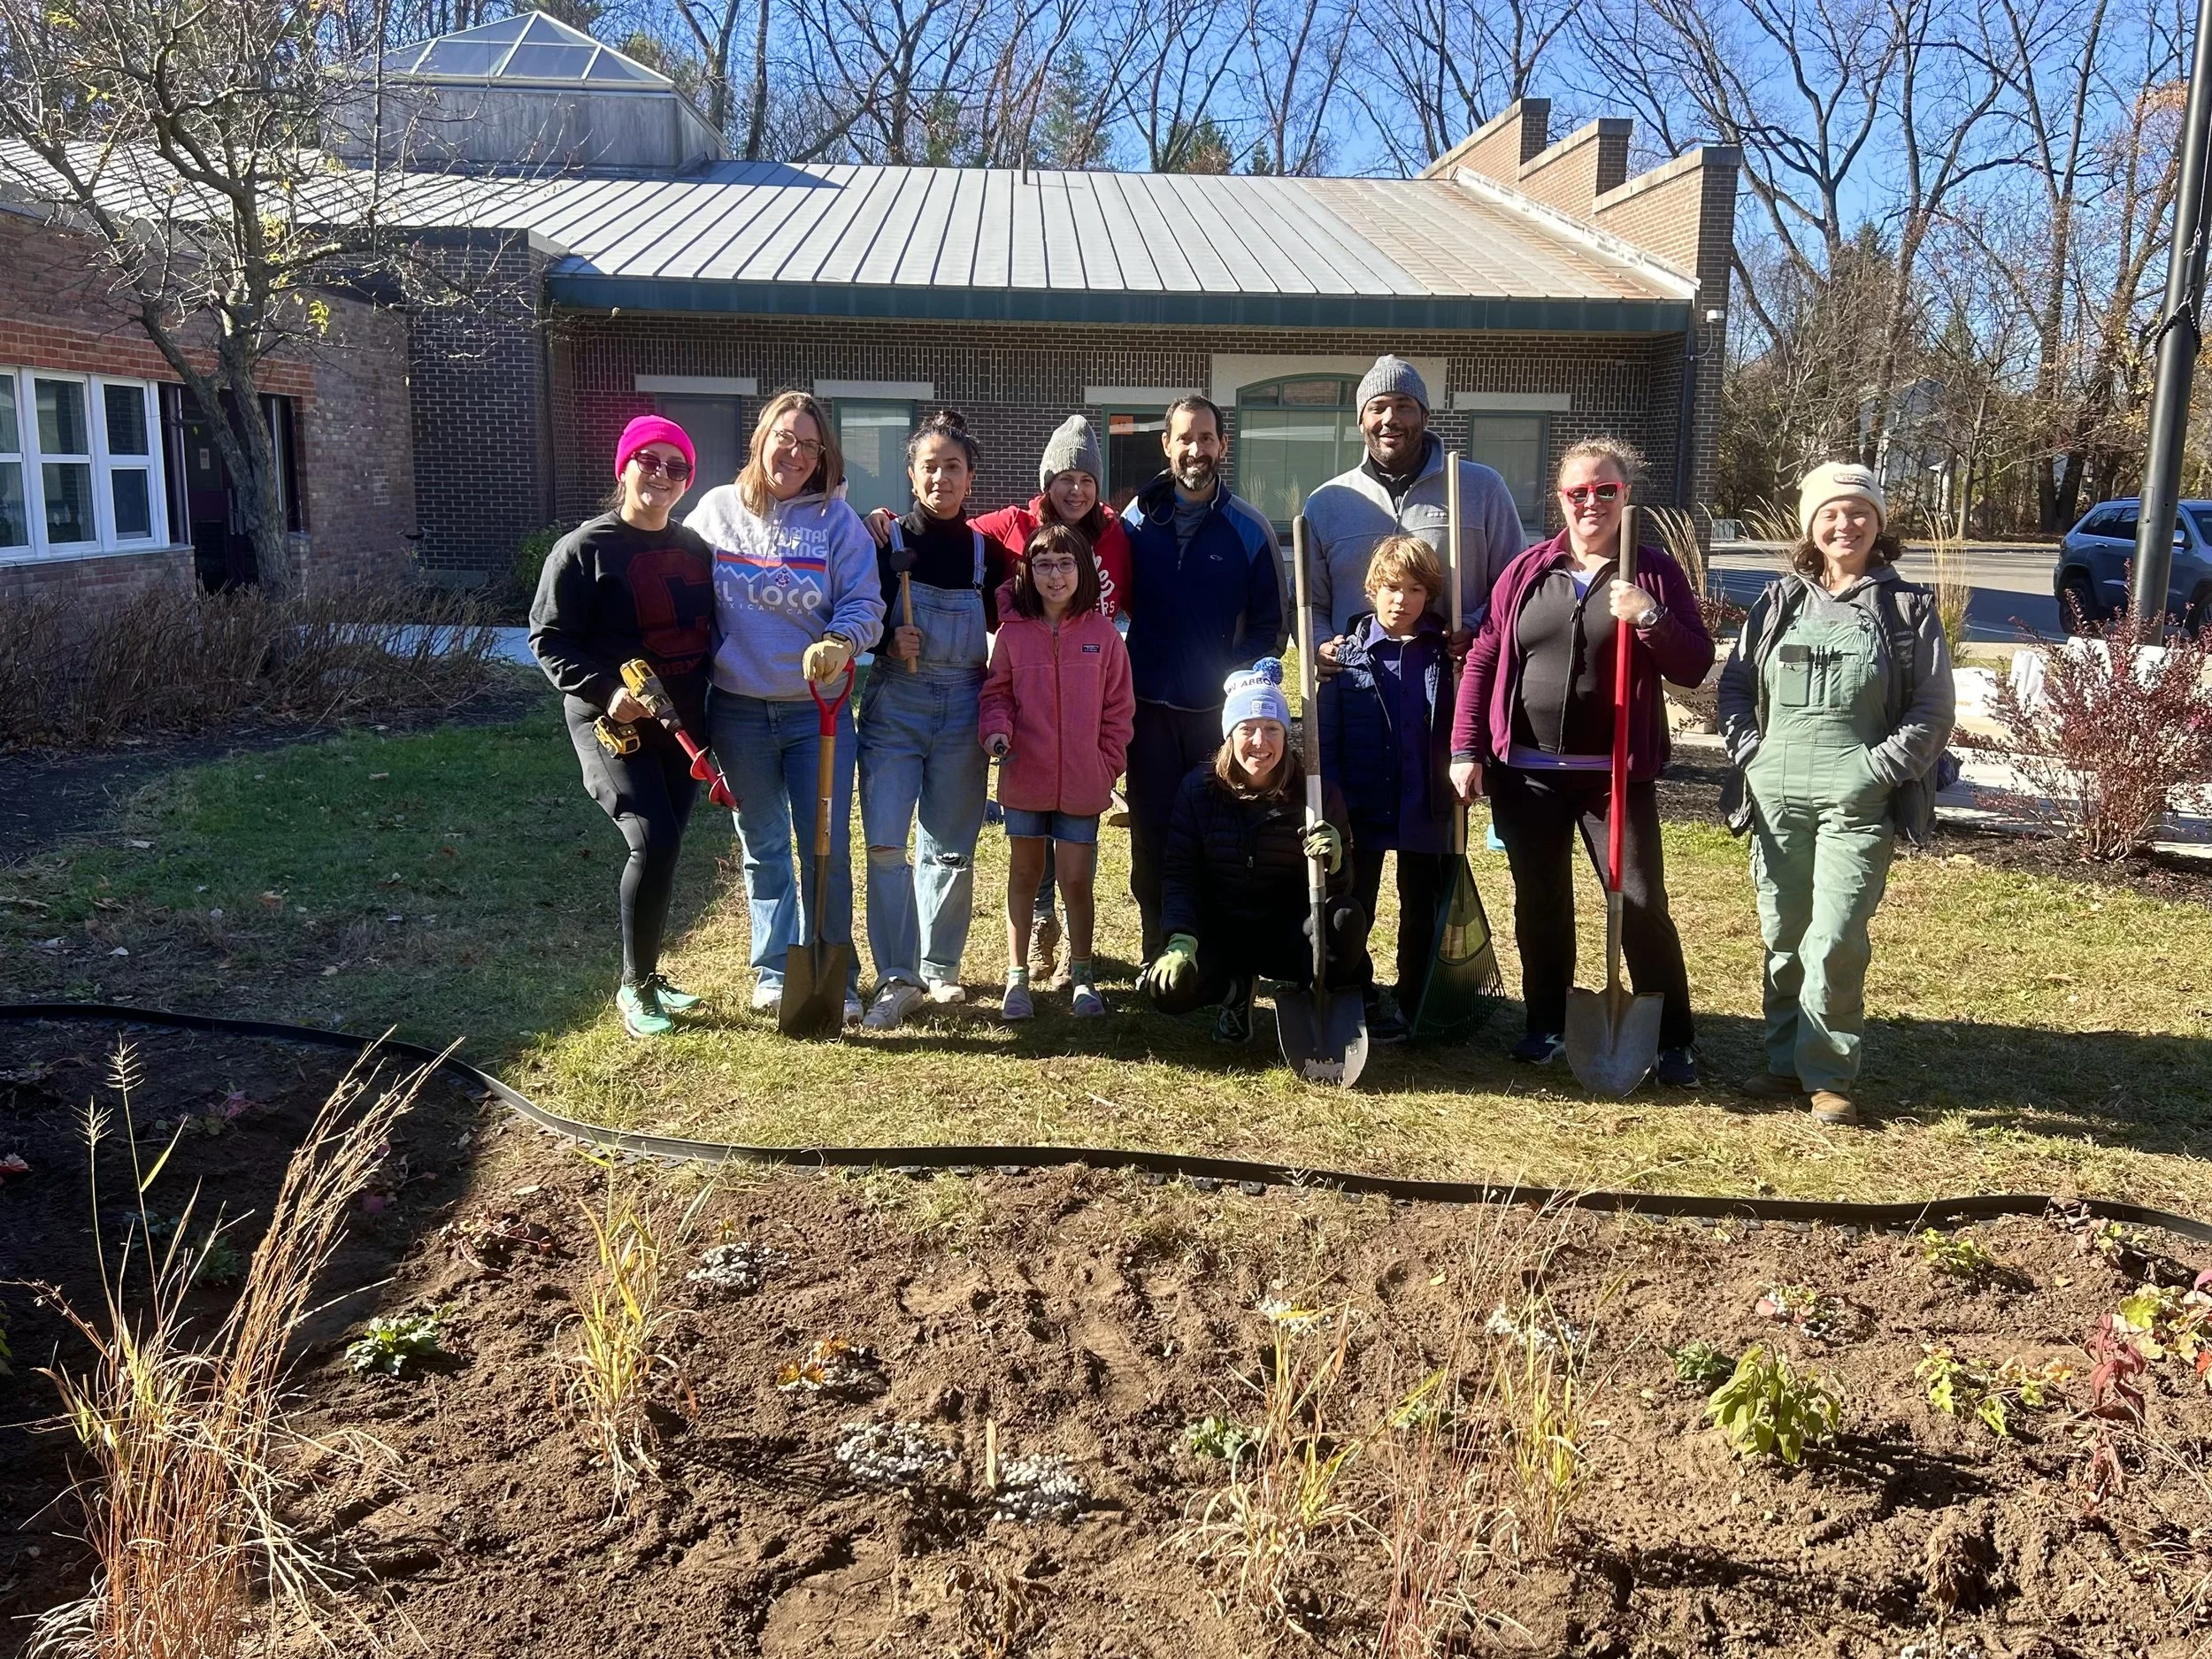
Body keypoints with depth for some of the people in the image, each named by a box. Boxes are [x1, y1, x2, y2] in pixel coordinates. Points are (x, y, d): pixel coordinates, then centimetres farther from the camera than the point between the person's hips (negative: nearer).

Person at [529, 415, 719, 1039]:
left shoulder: (695, 549, 11)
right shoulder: (584, 549, -6)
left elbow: (712, 630, 18)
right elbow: (549, 639, -8)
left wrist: (710, 713, 6)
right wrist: (605, 691, -22)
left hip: (684, 723, 6)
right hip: (613, 723, -6)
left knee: (663, 847, 10)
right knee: (653, 841, -18)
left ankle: (647, 976, 25)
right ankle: (636, 987, -3)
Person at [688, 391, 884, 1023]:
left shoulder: (837, 519, -2)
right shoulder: (716, 509, 3)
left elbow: (864, 603, -6)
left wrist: (841, 642, -27)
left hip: (818, 709, -2)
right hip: (738, 711, 2)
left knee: (827, 849, 0)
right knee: (763, 847, 13)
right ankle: (774, 969, 26)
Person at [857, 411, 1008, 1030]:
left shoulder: (987, 550, 4)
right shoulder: (885, 542, 0)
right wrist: (887, 638, -15)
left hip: (962, 709, 1)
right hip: (894, 705, -1)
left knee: (951, 849, 7)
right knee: (885, 844, -9)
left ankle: (940, 968, 21)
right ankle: (897, 977, 0)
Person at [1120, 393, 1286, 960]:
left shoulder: (1250, 528, 0)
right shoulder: (1136, 520, 6)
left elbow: (1270, 626, 2)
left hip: (1220, 709, -2)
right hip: (1149, 707, 2)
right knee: (1151, 834, 6)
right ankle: (1159, 956, 17)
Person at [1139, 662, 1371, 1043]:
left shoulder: (1319, 795, -8)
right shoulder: (1198, 789, -7)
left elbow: (1344, 888, -7)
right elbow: (1178, 873, -9)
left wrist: (1333, 865, -32)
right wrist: (1181, 940, -25)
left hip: (1287, 934, -1)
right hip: (1220, 933, 1)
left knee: (1346, 920, -33)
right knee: (1167, 989, -26)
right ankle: (1235, 986, 10)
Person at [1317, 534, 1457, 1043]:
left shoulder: (1445, 653, 0)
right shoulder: (1348, 654, -4)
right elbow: (1327, 738, -6)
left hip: (1426, 810, 1)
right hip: (1363, 808, -1)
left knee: (1422, 913, 12)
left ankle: (1412, 1006, 26)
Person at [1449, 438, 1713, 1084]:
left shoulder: (1654, 572, 1)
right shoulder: (1527, 571, 6)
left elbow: (1695, 666, -3)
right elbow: (1482, 661, 6)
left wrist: (1651, 619, -21)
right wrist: (1465, 749, -1)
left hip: (1616, 774, -2)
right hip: (1526, 771, 2)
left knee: (1641, 903, -1)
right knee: (1540, 902, 12)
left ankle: (1674, 1041, 11)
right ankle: (1547, 1024, 27)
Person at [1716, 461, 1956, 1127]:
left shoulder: (1908, 607, 4)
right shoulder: (1778, 602, 11)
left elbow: (1934, 708, 2)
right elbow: (1734, 683, 15)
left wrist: (1882, 767, -8)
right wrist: (1749, 749, 0)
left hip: (1859, 802, -3)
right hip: (1777, 797, 3)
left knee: (1835, 942, -9)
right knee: (1782, 939, 10)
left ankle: (1829, 1076, 5)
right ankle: (1785, 1060, 23)